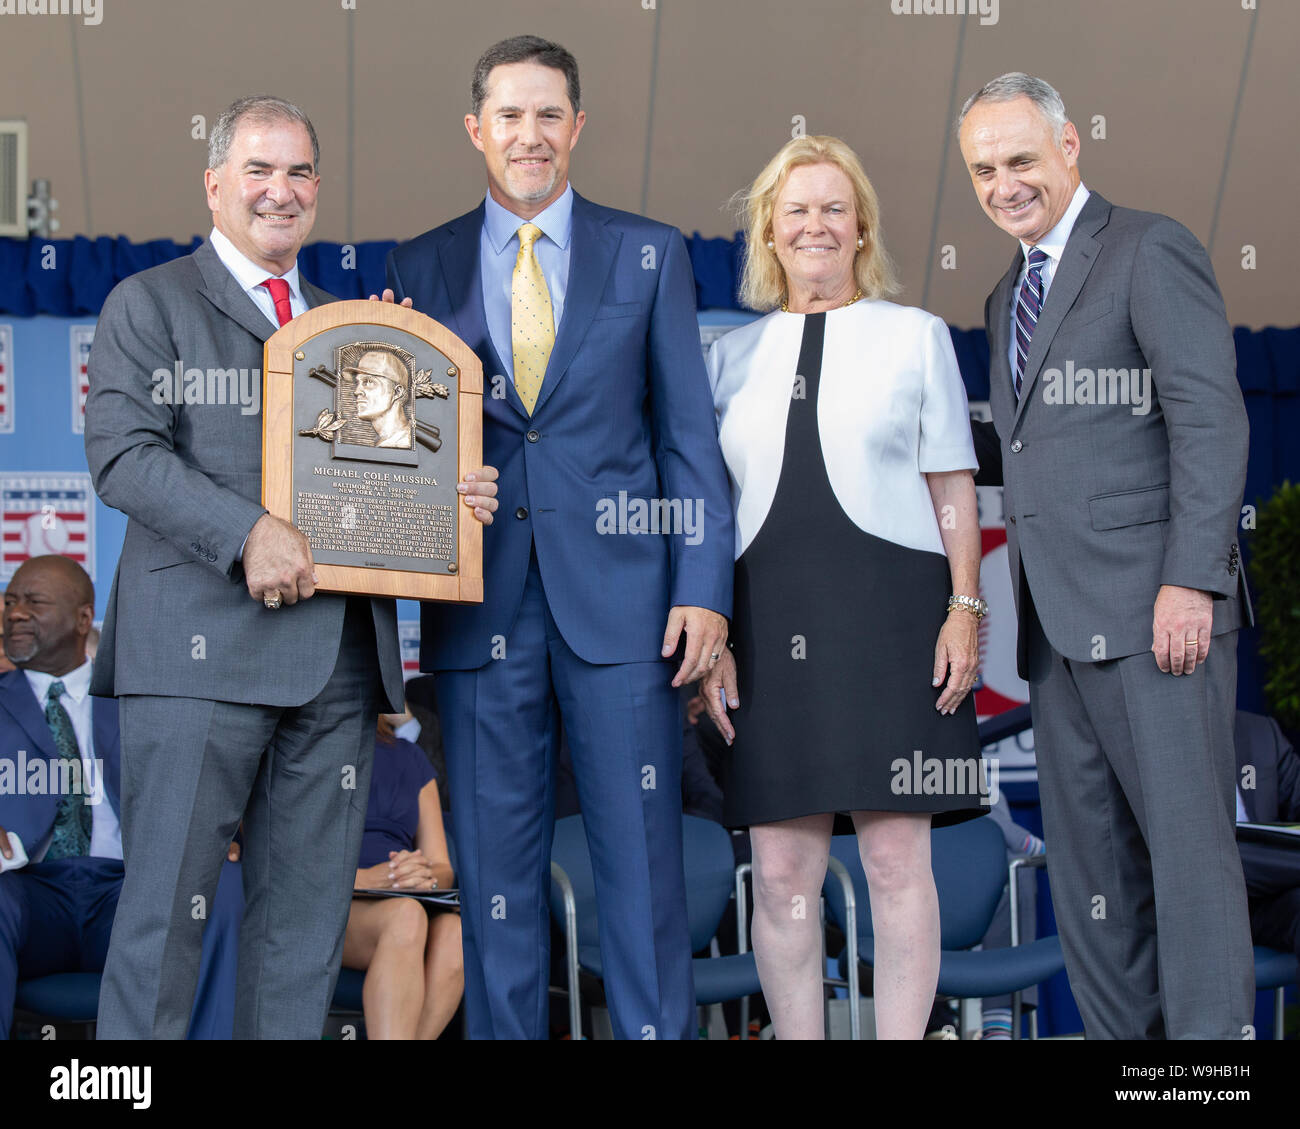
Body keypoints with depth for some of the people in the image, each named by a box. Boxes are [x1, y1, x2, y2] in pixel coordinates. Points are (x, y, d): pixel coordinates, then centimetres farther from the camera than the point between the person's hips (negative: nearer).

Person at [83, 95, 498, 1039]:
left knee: (309, 913, 6)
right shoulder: (150, 303, 7)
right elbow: (123, 453, -7)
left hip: (339, 653, 5)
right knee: (166, 906, -4)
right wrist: (249, 530, -20)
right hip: (203, 646, -5)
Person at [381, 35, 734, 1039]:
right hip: (483, 605, 1)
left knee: (642, 854, 0)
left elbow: (688, 431, 5)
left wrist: (704, 584, -4)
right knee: (495, 862, 7)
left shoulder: (649, 254, 8)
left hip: (619, 591, -1)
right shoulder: (421, 268, 10)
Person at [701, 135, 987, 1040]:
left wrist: (965, 608, -3)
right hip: (771, 625, 2)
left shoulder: (916, 335, 9)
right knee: (782, 871, 2)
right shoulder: (734, 355, 15)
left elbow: (952, 487, 6)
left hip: (890, 617, -2)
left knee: (897, 859, -3)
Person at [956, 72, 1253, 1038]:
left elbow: (1211, 419, -10)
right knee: (1087, 857, 8)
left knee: (1187, 840, -7)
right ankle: (1121, 1033, 13)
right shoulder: (1007, 297, 23)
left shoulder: (1152, 251, -1)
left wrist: (1190, 581, -18)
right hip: (1057, 622, 8)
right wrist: (1006, 608, 10)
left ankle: (1210, 1035, -3)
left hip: (1153, 606, -8)